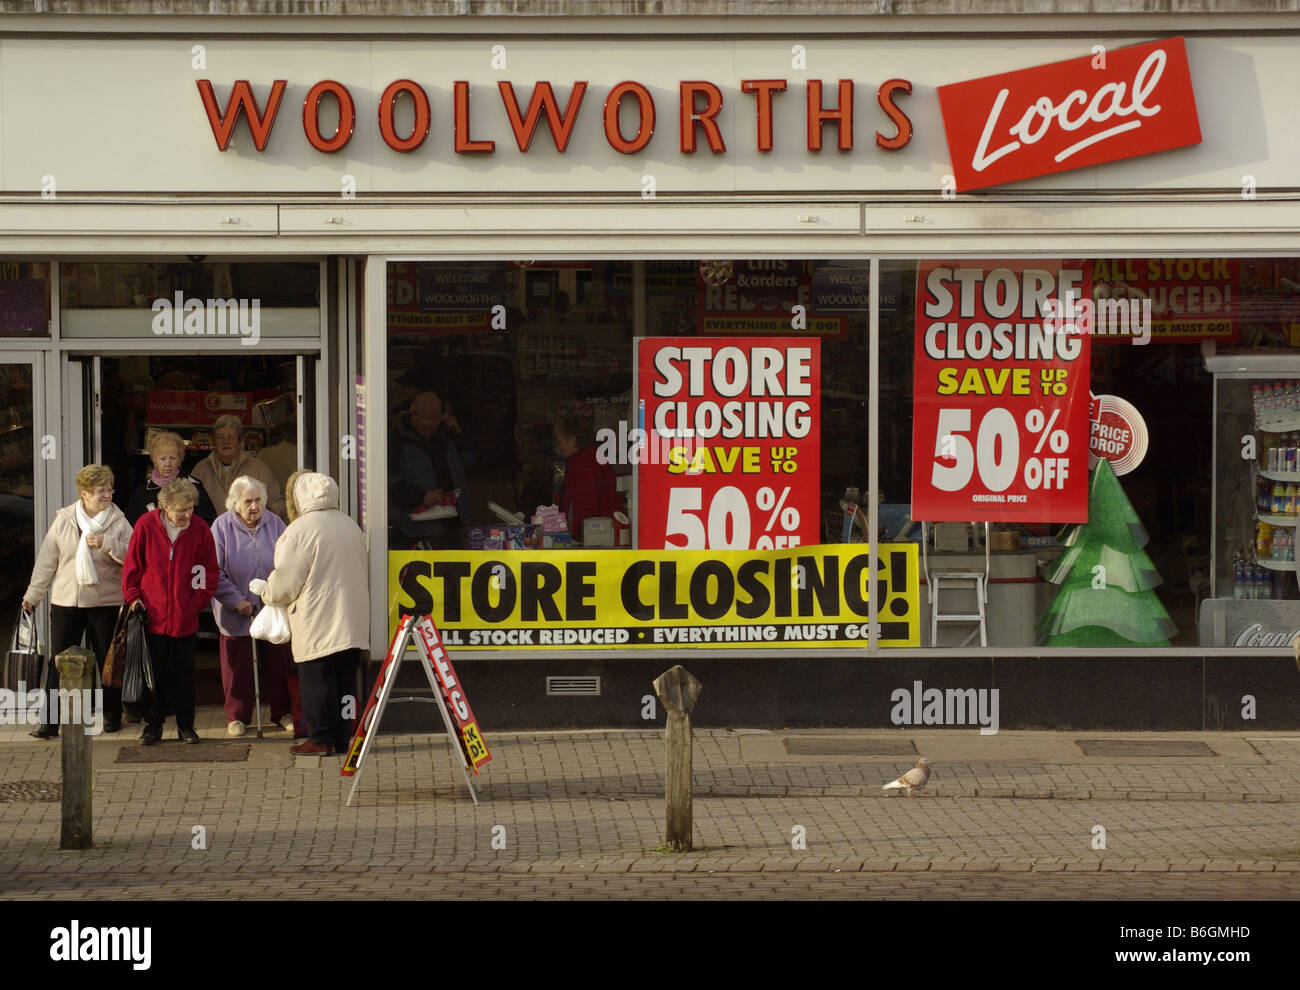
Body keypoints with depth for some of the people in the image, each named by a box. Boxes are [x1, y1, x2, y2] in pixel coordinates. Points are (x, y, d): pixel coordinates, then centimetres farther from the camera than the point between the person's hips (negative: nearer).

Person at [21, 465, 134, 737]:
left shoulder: (118, 522, 0)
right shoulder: (63, 520, 4)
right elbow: (46, 561, 9)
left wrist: (107, 543, -23)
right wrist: (33, 595, 11)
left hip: (106, 603, -1)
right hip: (65, 602, 1)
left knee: (108, 661, 7)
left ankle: (112, 715, 23)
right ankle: (50, 720, 6)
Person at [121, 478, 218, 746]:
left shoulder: (200, 530, -3)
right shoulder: (146, 526, -6)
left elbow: (210, 573, 7)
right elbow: (131, 566, 4)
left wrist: (198, 601, -2)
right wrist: (133, 597, -5)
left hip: (185, 617, 1)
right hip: (153, 615, -1)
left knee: (185, 672, 7)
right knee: (155, 673, 6)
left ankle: (186, 724, 18)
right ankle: (153, 726, 16)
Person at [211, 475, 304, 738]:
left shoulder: (274, 524, 1)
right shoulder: (222, 527, -5)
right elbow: (216, 573, -6)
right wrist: (237, 601, -15)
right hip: (236, 613, -2)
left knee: (279, 662, 6)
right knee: (238, 665, 5)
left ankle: (283, 713, 20)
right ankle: (237, 716, 18)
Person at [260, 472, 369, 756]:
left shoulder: (300, 530, -13)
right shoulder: (351, 527, 10)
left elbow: (285, 581, -12)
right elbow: (363, 573, 19)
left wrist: (267, 594, 10)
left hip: (316, 625, -7)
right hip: (353, 623, 7)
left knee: (317, 681, 0)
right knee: (345, 680, 11)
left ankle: (321, 738, 2)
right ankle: (342, 737, 15)